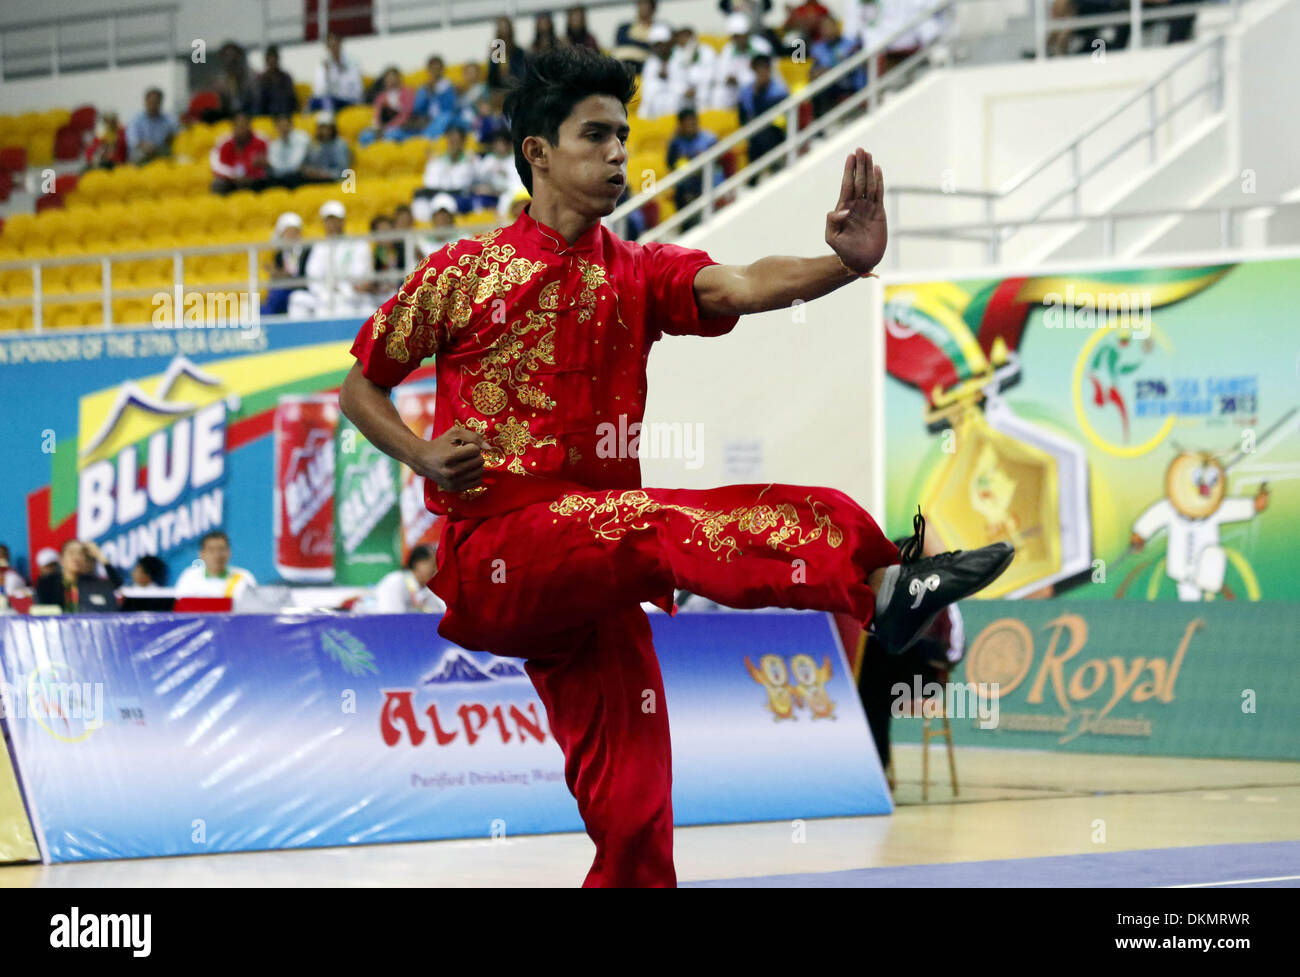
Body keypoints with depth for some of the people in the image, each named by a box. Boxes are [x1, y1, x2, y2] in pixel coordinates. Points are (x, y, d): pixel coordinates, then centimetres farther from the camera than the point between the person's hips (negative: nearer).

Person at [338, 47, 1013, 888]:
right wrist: (424, 457, -8)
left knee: (633, 818, -2)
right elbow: (361, 387, 12)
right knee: (653, 525, -33)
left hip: (592, 581, 5)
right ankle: (881, 584, -47)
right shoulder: (461, 275, 2)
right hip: (494, 555, -5)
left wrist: (846, 264, -31)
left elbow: (742, 287, -11)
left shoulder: (641, 275, 10)